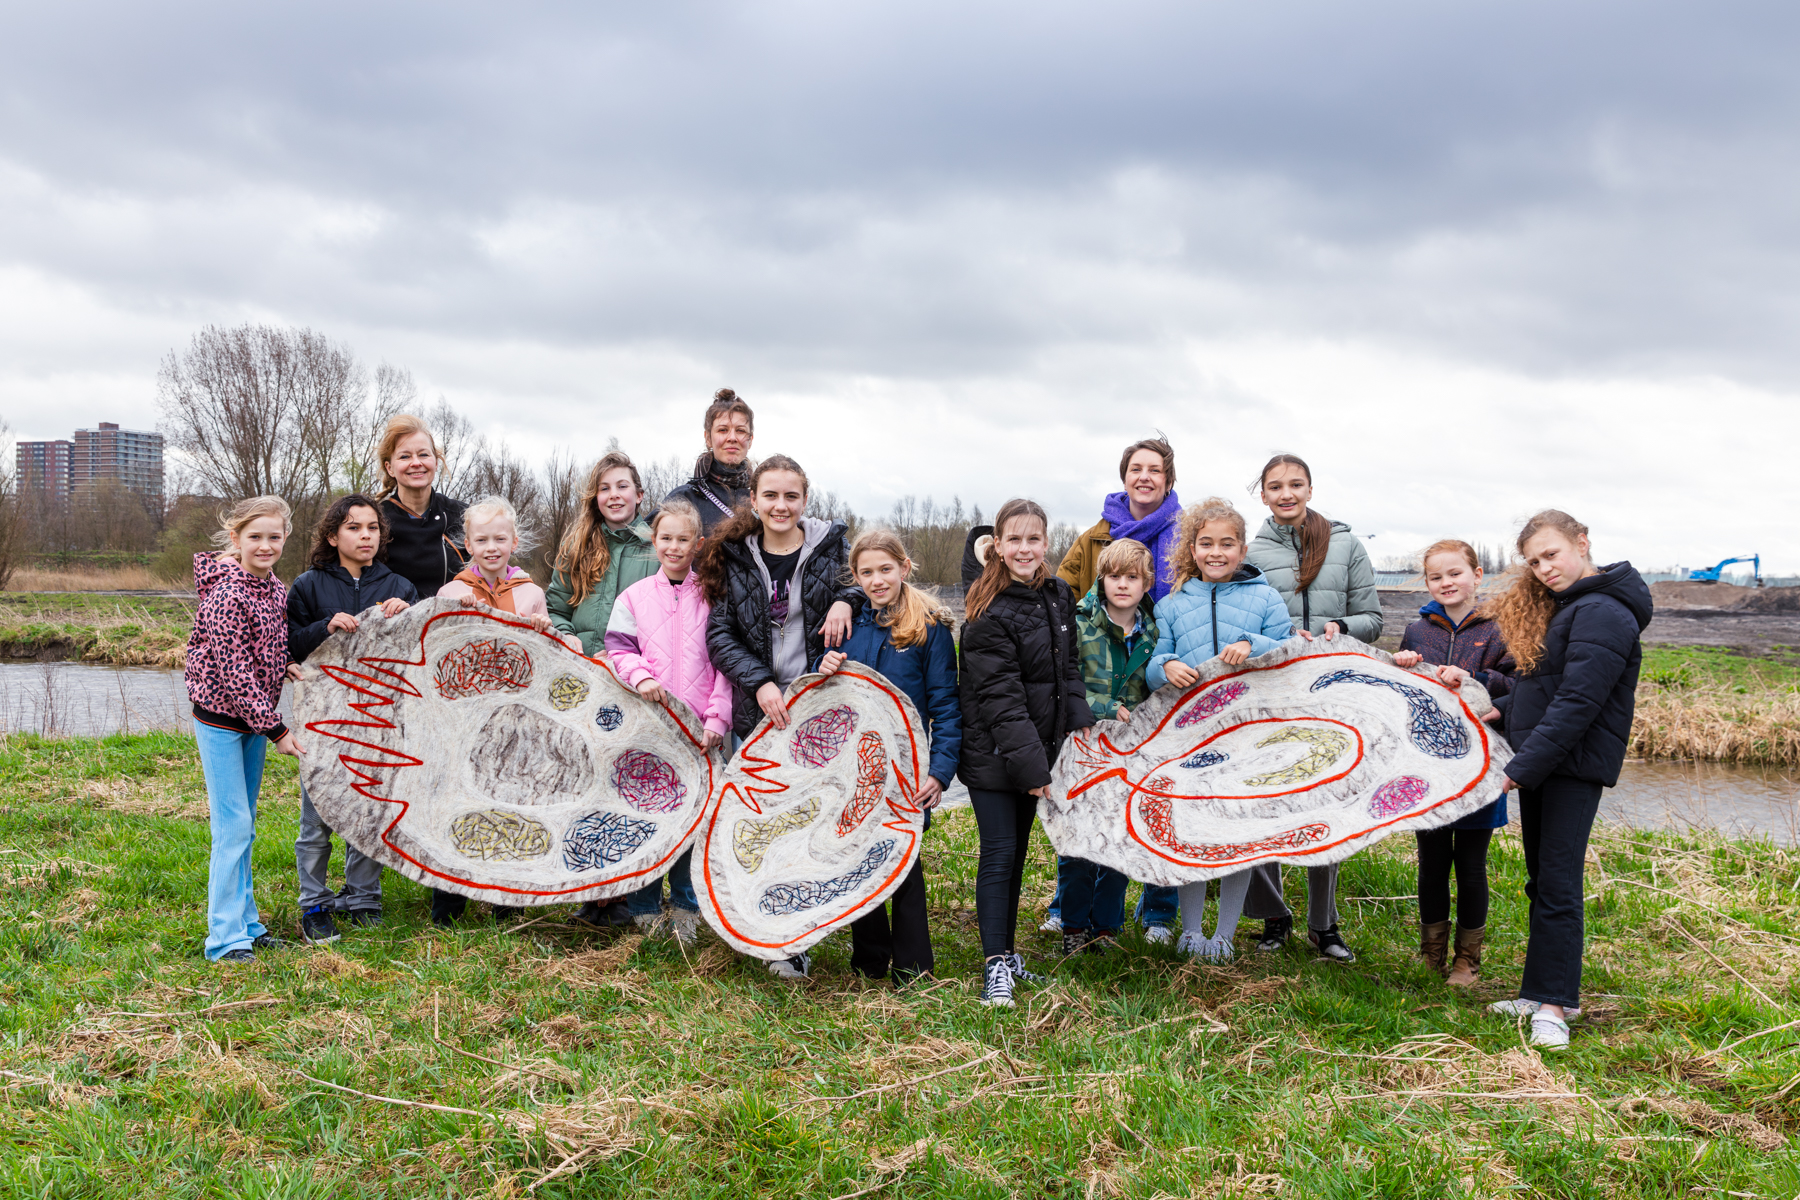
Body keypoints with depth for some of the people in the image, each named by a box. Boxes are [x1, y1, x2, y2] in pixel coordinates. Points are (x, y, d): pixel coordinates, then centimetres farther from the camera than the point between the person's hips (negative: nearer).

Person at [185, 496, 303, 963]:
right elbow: (234, 671, -21)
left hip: (254, 716, 8)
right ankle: (226, 939, -2)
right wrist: (275, 729, -19)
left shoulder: (275, 588, 5)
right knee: (233, 826, -8)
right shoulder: (227, 594, -20)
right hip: (221, 716, -8)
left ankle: (246, 923, 24)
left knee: (244, 827, 15)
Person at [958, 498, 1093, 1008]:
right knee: (999, 854, -4)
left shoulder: (1059, 597, 7)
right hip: (994, 755, -7)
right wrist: (1031, 764, -21)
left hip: (1036, 750, 7)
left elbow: (1070, 669, 12)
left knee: (1017, 852, 14)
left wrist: (1083, 728, -1)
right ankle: (995, 966, 1)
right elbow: (1000, 698, -19)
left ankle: (1007, 952, 24)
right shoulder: (990, 614, -16)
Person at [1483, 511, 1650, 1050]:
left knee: (1558, 882, -8)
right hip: (1541, 762, 10)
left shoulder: (1603, 615, -16)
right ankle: (1539, 991, 21)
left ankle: (1555, 1004, -2)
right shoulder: (1561, 607, 15)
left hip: (1575, 765, -10)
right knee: (1541, 879, 13)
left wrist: (1521, 768, -24)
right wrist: (1504, 709, 4)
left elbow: (1577, 704, -23)